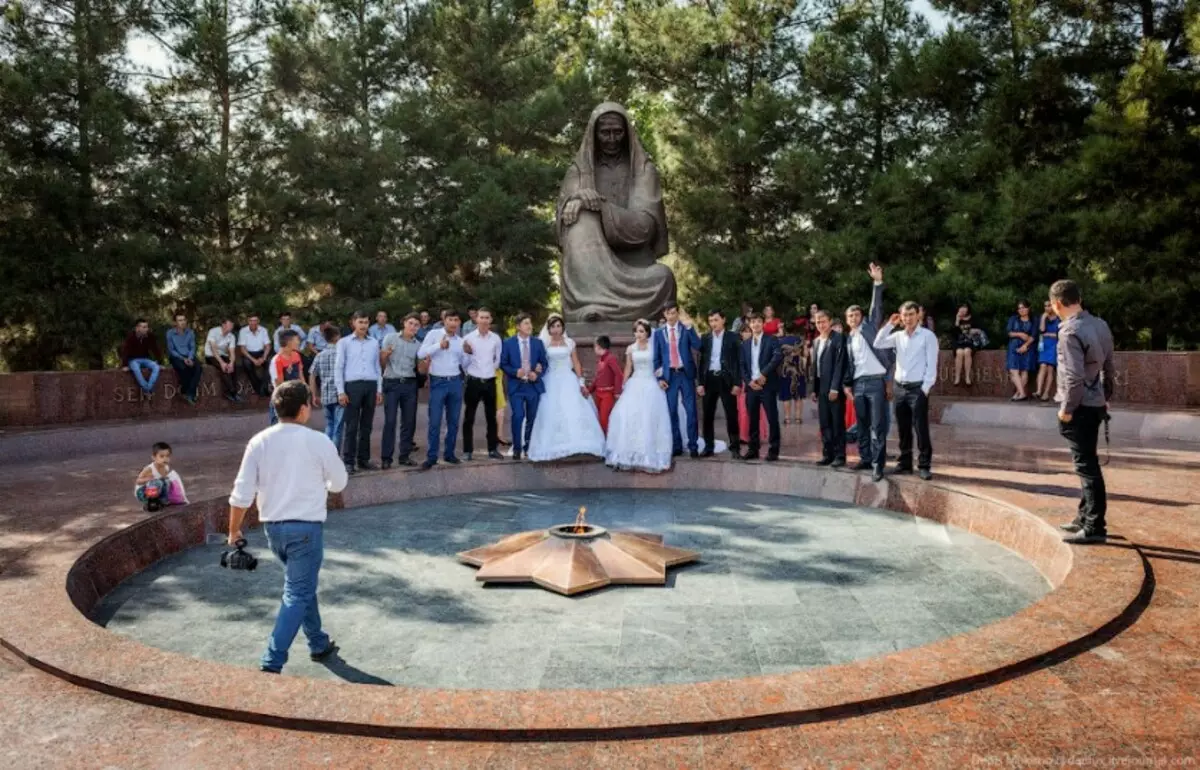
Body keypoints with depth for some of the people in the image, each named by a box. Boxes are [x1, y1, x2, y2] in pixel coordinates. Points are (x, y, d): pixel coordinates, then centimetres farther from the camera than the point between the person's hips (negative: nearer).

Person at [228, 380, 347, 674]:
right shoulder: (318, 441, -10)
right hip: (306, 526, -5)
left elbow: (242, 493, -2)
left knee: (303, 585, 22)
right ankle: (272, 662, -6)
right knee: (297, 594, 1)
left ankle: (319, 644, 35)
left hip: (273, 526, 5)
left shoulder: (259, 442, -2)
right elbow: (339, 483, 3)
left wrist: (234, 530, 10)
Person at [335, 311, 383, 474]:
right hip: (353, 385, -3)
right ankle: (348, 461, 1)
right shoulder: (344, 342, 4)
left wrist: (379, 389, 10)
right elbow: (338, 368, 1)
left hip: (371, 386, 4)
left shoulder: (374, 343, 14)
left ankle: (364, 459, 15)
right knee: (351, 426, -3)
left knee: (366, 426, 8)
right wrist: (341, 391, -6)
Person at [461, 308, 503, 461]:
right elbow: (464, 362, -8)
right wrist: (466, 353, -24)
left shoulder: (496, 338, 1)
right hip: (473, 381, -2)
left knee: (491, 416, 11)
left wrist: (490, 370, 8)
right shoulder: (468, 338, -6)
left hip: (490, 381, 2)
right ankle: (467, 450, 10)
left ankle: (493, 448, 19)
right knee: (469, 417, 4)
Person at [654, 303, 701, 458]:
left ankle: (693, 445, 4)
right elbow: (656, 357, 7)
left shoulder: (686, 329, 2)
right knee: (672, 411, 4)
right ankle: (677, 445, 12)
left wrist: (689, 327, -18)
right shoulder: (659, 332, 6)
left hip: (686, 374, -1)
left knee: (691, 410, -2)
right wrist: (659, 377, -1)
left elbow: (698, 347, -11)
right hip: (669, 375, 1)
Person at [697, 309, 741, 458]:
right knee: (708, 416, 6)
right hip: (709, 379, 3)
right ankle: (709, 447, 14)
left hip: (726, 379, -3)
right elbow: (702, 361, 8)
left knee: (731, 415, -1)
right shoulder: (705, 338, 8)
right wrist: (700, 383, 0)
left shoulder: (732, 337, 0)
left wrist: (737, 383, -9)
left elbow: (738, 361, -2)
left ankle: (735, 447, 5)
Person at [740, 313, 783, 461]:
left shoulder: (772, 340, 0)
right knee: (753, 420, 8)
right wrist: (748, 381, -5)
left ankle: (773, 450, 3)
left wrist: (764, 373, -21)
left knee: (772, 419, -3)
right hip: (751, 386, 4)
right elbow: (742, 366, 11)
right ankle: (753, 449, 15)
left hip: (767, 386, -4)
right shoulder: (745, 344, 15)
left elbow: (779, 356, -16)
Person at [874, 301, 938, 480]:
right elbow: (877, 345, 2)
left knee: (921, 429, -5)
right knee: (903, 430, 10)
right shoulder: (898, 336, 10)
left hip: (918, 388, -5)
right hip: (900, 388, 5)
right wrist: (889, 325, -1)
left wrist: (925, 388, -13)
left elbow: (932, 365, -7)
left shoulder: (928, 336, -4)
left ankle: (924, 465, 1)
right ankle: (905, 463, 17)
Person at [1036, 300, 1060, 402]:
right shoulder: (1043, 318, 9)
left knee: (1050, 369, -2)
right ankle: (1039, 391, -23)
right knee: (1043, 367, -12)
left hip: (1054, 346, -2)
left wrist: (1049, 334, -3)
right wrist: (1043, 318, -10)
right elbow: (1042, 330, -7)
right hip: (1044, 345, 2)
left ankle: (1046, 393, 1)